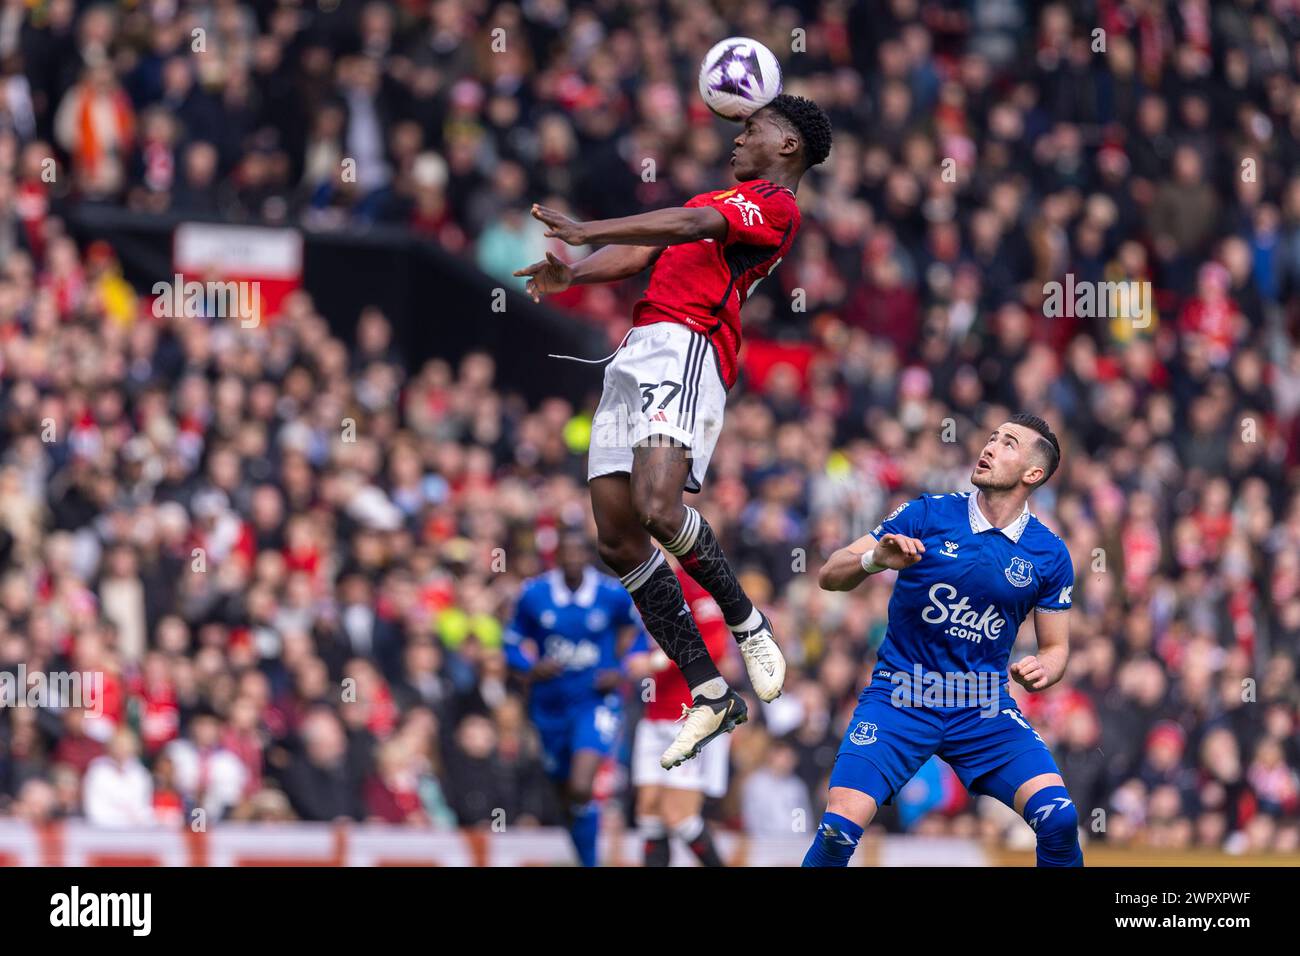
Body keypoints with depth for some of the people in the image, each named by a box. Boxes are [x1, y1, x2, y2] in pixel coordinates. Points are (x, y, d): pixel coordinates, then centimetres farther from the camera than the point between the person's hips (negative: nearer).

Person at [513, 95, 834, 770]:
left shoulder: (775, 205, 0)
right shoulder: (721, 200, 30)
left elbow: (695, 225, -16)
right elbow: (645, 252, 24)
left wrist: (590, 231, -25)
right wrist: (572, 275, 5)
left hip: (686, 347, -9)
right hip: (637, 354, 9)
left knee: (658, 510, -28)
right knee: (618, 541, 0)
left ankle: (747, 624, -5)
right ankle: (709, 695, 2)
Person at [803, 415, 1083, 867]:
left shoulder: (1048, 554, 2)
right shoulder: (927, 514, -3)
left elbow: (1055, 647, 11)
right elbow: (830, 575, -4)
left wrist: (1042, 670, -13)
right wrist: (875, 559, -25)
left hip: (985, 709, 1)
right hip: (900, 695, -1)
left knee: (1059, 819, -19)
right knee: (839, 829, -20)